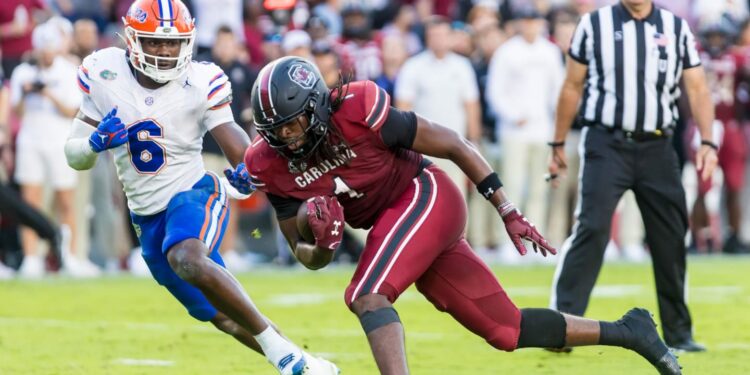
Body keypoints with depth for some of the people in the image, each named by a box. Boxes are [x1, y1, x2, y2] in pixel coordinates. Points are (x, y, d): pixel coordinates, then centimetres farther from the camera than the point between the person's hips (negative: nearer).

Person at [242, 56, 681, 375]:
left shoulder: (358, 110, -23)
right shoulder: (273, 165, -7)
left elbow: (455, 145, -13)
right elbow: (309, 258, 2)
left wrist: (509, 214, -10)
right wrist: (319, 239, -24)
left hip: (426, 197, -6)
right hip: (391, 223, 6)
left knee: (366, 295, -28)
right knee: (506, 330, 8)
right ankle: (625, 332, 23)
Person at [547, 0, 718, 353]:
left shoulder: (677, 29, 6)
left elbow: (697, 89, 5)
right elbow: (572, 88, 7)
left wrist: (707, 142, -7)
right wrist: (558, 145, 9)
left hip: (657, 149, 3)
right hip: (606, 145, -3)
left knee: (671, 237, 6)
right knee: (592, 228, -16)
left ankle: (678, 333, 19)